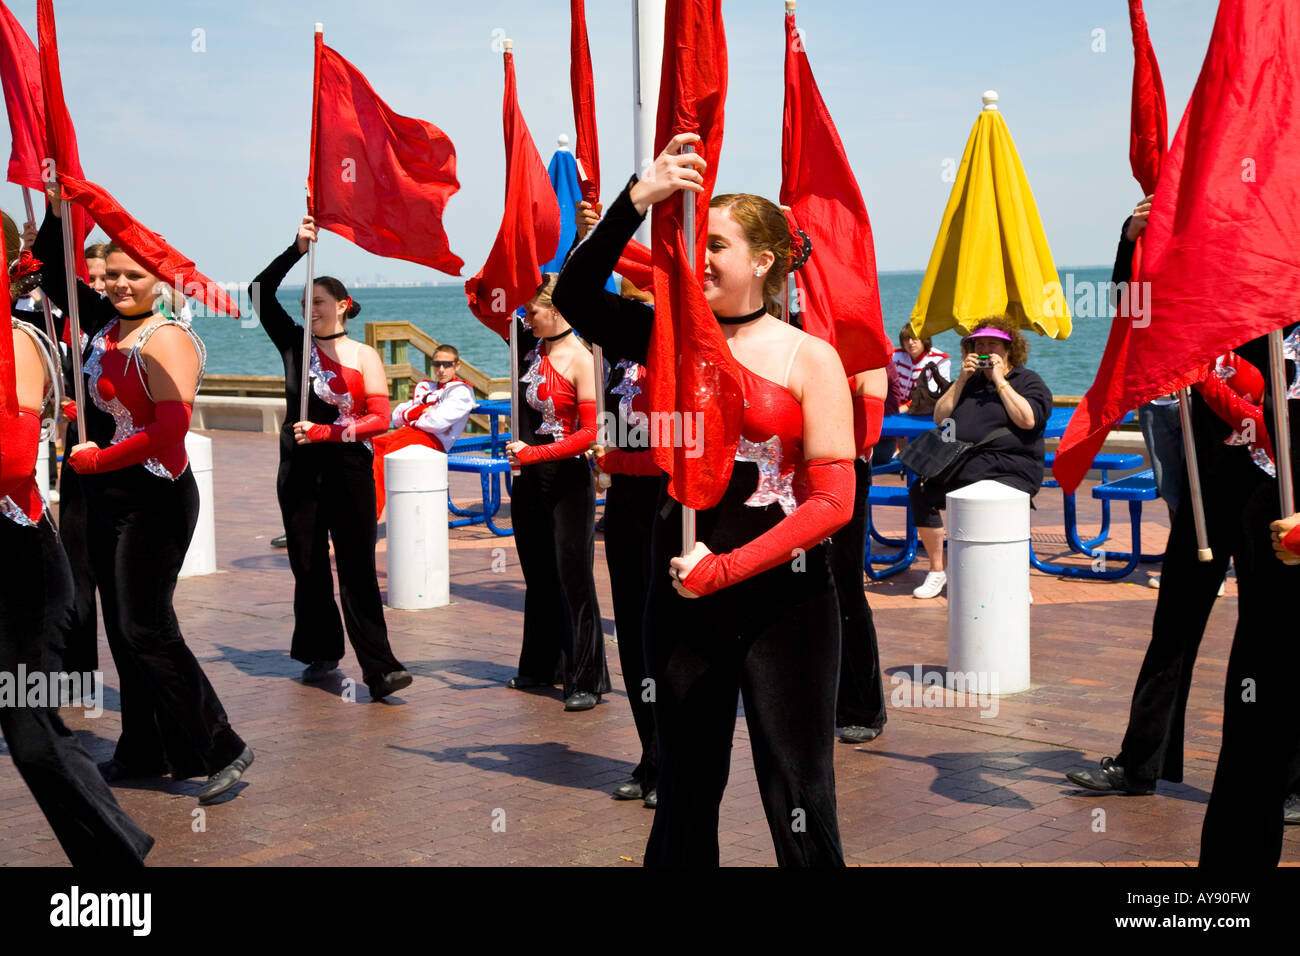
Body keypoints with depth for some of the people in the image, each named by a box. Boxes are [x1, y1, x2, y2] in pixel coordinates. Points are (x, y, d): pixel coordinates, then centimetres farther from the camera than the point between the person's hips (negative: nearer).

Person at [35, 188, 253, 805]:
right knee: (122, 627, 12)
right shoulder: (106, 323, 10)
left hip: (154, 499, -9)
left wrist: (97, 458, -13)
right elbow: (53, 272, 18)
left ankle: (218, 750, -3)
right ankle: (143, 753, 22)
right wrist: (57, 210, 3)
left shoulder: (166, 340, -13)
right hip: (106, 497, 9)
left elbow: (170, 430, -22)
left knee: (146, 628, -10)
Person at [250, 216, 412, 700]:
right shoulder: (295, 342, 7)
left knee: (357, 569, -7)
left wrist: (326, 431, -15)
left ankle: (379, 667, -11)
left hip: (348, 470, -3)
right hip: (299, 472, 3)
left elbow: (380, 419, -6)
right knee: (308, 565, 9)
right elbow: (260, 293, -3)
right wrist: (296, 250, -11)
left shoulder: (363, 356, 1)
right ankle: (322, 654, 22)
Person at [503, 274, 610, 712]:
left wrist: (535, 453, -21)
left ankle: (586, 681, 2)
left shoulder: (580, 360, -13)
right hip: (528, 479, 7)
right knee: (538, 577, 17)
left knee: (573, 578, -3)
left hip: (567, 480, -7)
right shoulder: (529, 346, 7)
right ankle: (541, 665, 30)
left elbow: (592, 433, -17)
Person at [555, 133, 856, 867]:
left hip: (782, 596, -3)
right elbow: (576, 296, -9)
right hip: (682, 595, 3)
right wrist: (638, 201, -19)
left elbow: (832, 503, -9)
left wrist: (726, 568, -16)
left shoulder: (810, 358, -3)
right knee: (687, 796, 14)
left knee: (800, 807, -1)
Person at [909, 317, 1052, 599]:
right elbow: (939, 417, 15)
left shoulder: (1028, 381, 8)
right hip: (961, 467, 5)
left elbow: (1028, 420, -12)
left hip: (1010, 469, -5)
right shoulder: (970, 382, 25)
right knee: (920, 492, -19)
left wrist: (1000, 380, -8)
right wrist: (961, 380, 6)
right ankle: (937, 570, -8)